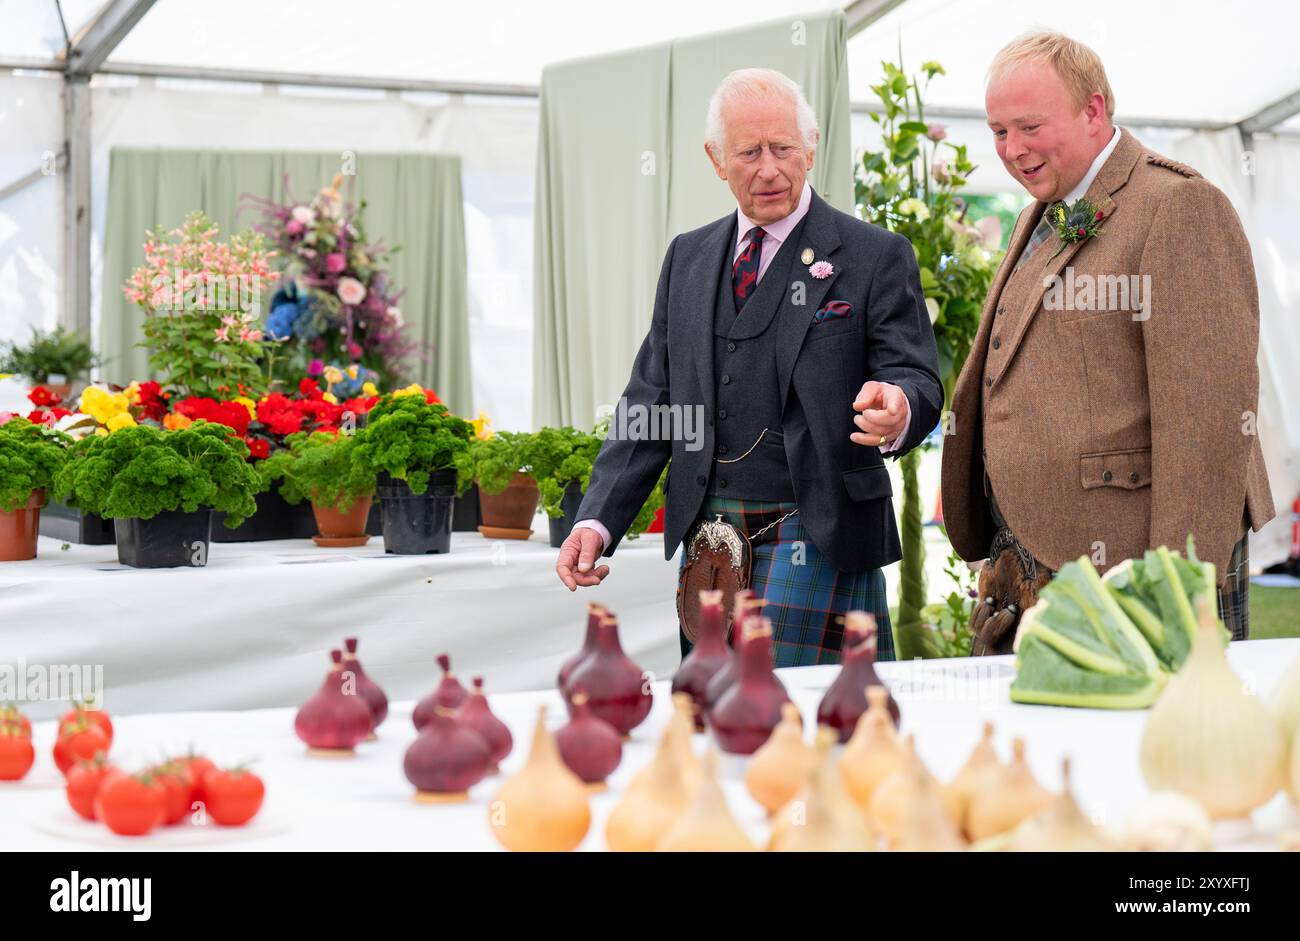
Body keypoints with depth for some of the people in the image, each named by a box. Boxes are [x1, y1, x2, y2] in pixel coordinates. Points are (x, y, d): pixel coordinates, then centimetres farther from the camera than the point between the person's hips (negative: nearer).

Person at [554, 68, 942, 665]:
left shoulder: (875, 257, 1)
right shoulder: (687, 258, 15)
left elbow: (918, 381, -4)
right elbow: (652, 397, 14)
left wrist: (897, 411, -30)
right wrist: (598, 520, 3)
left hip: (816, 544, -5)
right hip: (706, 544, 5)